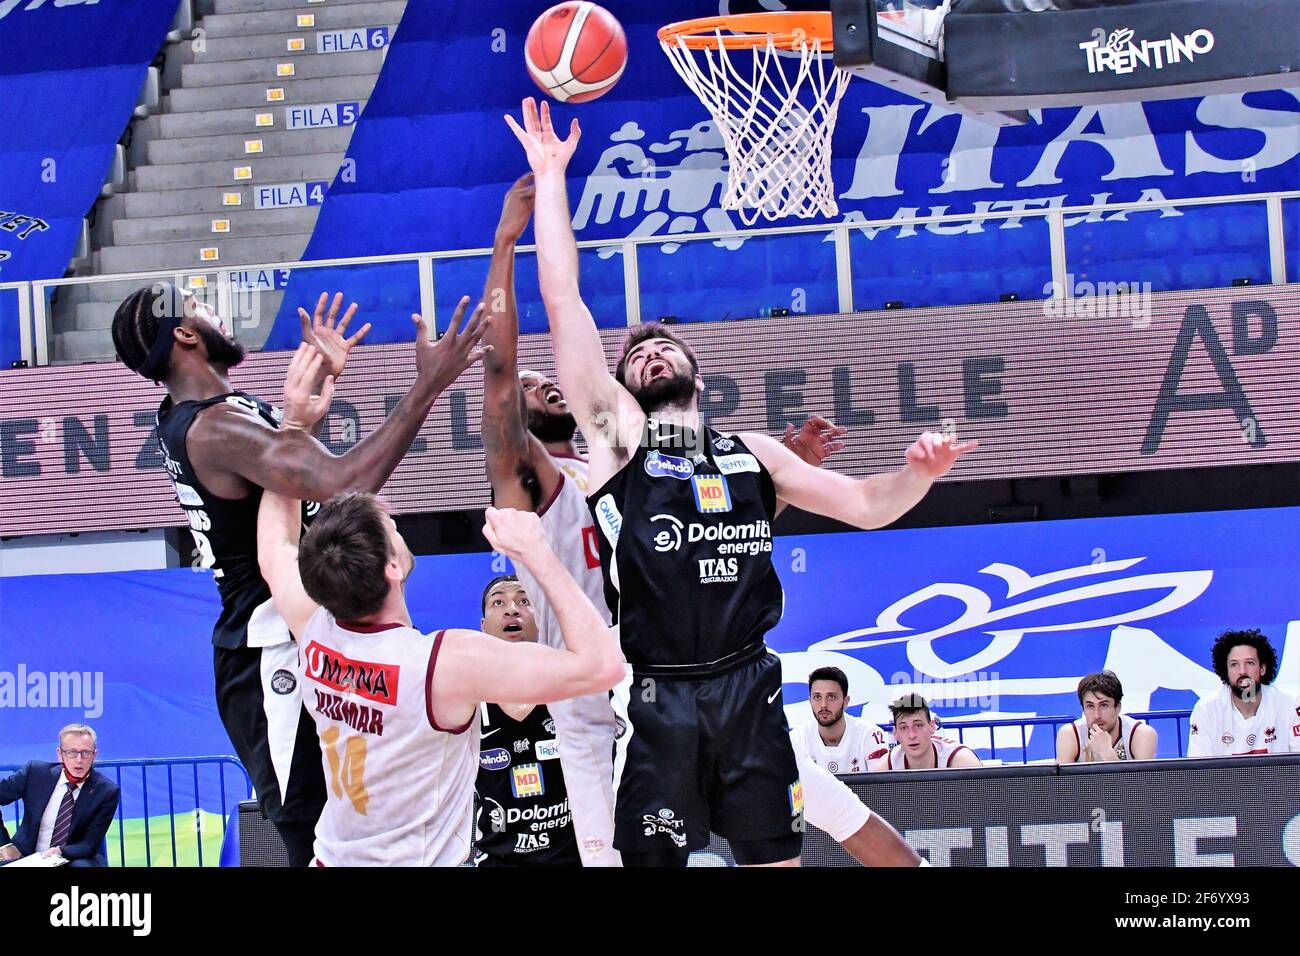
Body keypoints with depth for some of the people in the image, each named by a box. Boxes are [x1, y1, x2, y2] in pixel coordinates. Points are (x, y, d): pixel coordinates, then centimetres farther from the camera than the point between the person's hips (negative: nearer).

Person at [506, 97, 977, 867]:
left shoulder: (754, 455, 19)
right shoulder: (616, 432, 9)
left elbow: (866, 505, 20)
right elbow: (563, 296, 4)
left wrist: (919, 474, -1)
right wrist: (550, 177, 4)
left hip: (750, 687, 3)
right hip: (656, 697, -3)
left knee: (776, 857, 5)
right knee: (653, 859, 0)